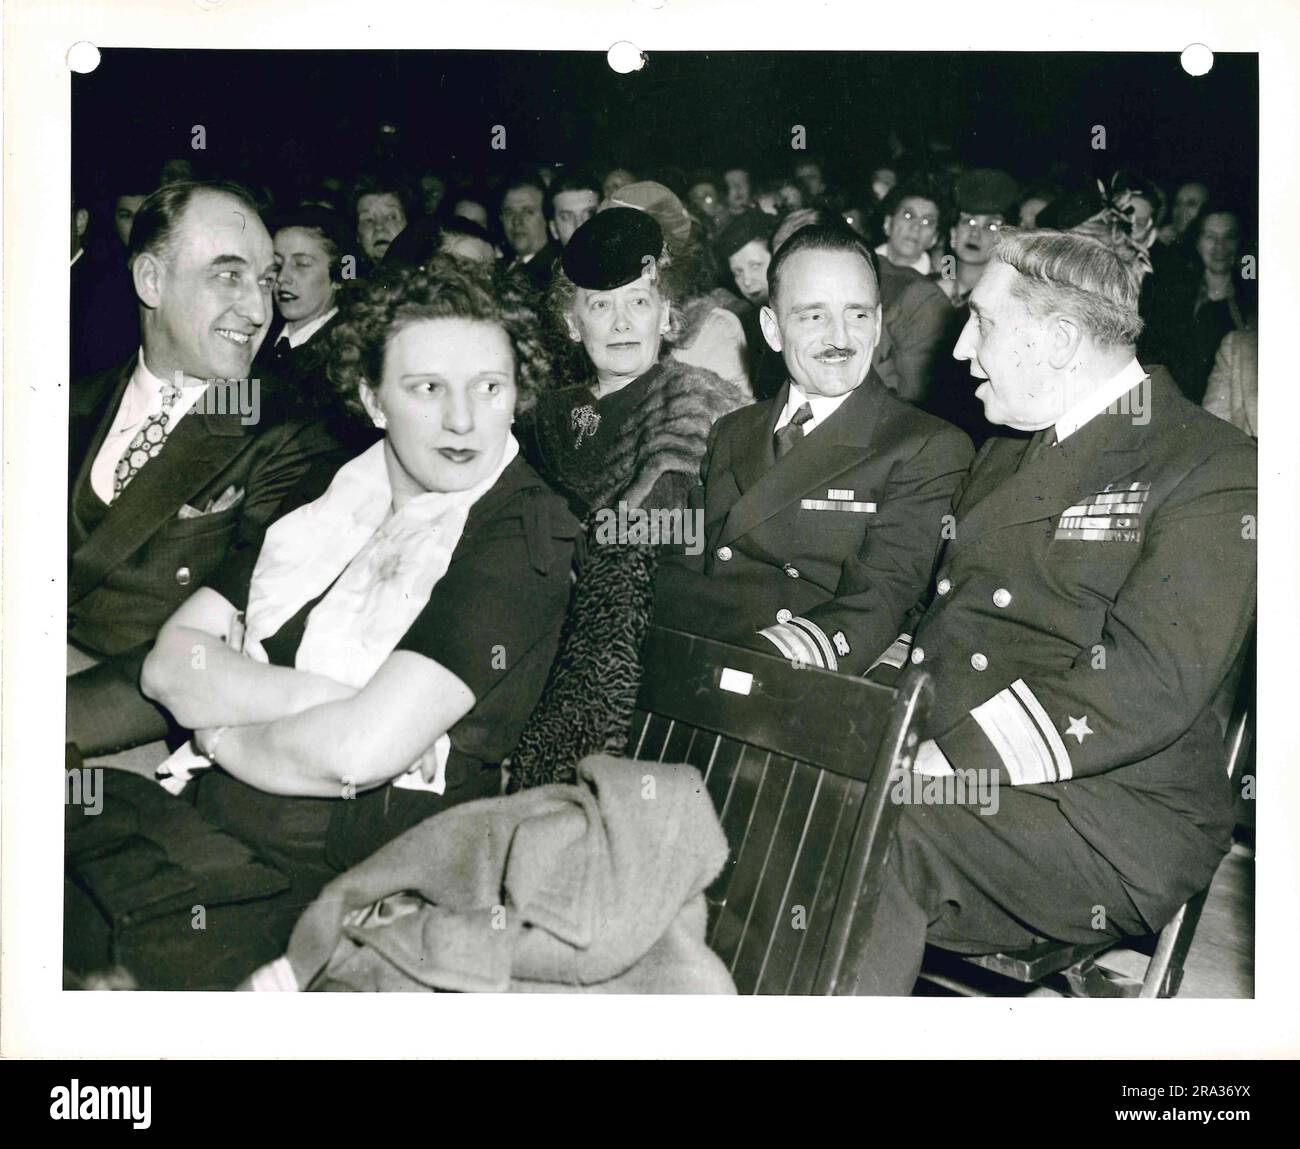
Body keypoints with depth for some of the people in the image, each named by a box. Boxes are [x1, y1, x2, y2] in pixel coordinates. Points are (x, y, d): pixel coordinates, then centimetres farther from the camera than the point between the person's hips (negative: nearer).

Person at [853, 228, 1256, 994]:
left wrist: (946, 760, -24)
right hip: (943, 770, 7)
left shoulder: (1214, 471, -7)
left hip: (1114, 814, -7)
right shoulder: (1009, 453, 20)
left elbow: (1149, 687, -18)